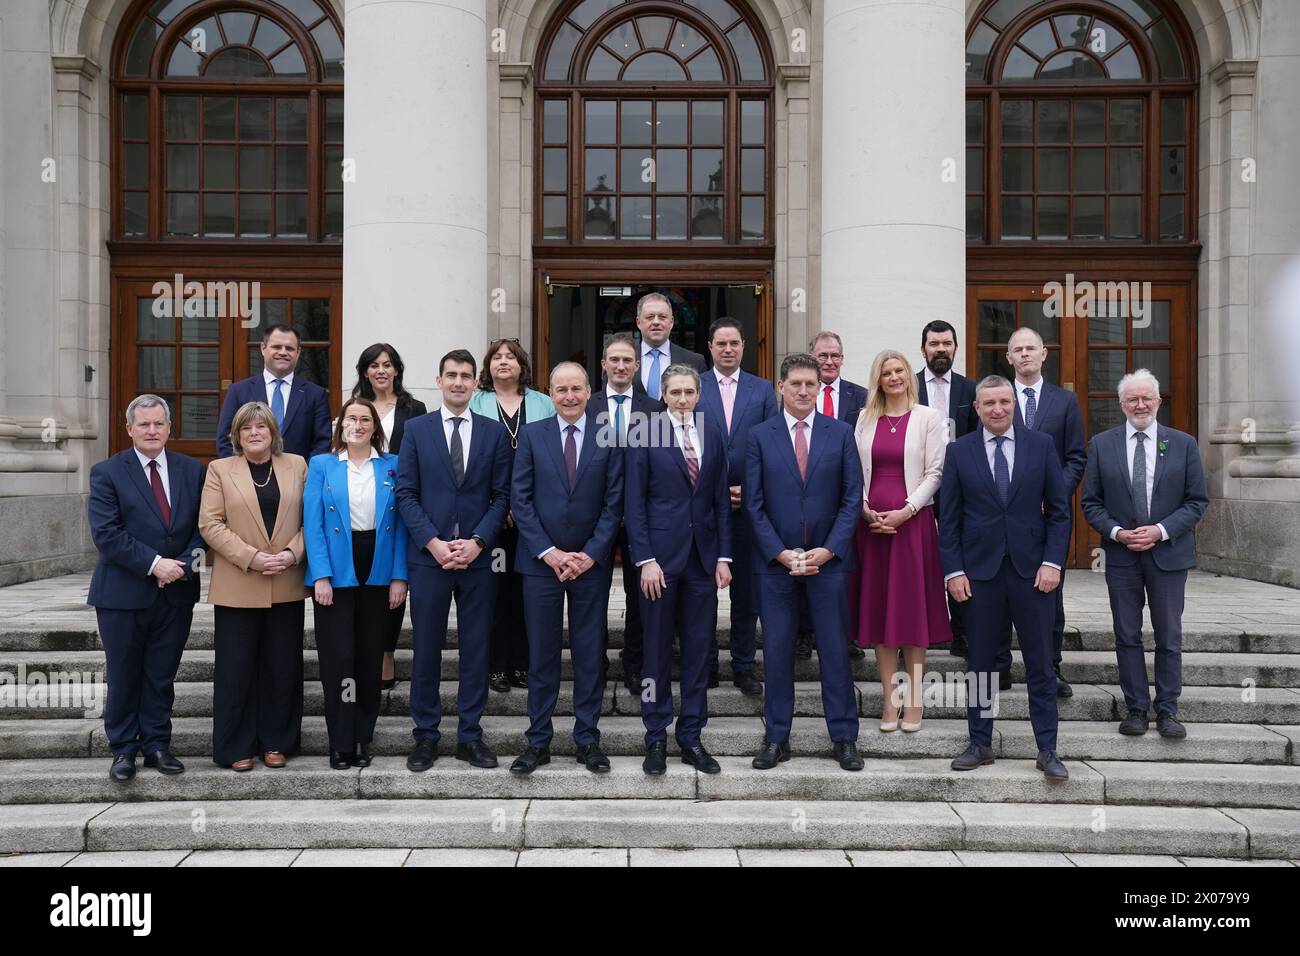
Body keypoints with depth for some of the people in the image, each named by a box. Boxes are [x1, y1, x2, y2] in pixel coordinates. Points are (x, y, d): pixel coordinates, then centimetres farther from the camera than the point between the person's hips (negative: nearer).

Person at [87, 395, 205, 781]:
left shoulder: (192, 470, 6)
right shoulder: (107, 473, -3)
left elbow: (202, 526, 5)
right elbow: (106, 533, -12)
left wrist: (185, 564, -12)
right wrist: (155, 564, -19)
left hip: (177, 592, 3)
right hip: (123, 593, -2)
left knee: (162, 675, 11)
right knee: (123, 675, 8)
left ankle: (156, 744, 23)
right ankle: (123, 749, 21)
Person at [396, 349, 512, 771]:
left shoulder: (494, 432, 6)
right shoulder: (416, 429, 5)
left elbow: (502, 495, 3)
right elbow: (406, 494, 0)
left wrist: (477, 541, -10)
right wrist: (434, 542, -11)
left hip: (477, 557, 1)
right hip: (428, 556, -1)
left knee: (476, 649, 6)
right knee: (426, 649, 5)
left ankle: (470, 735, 17)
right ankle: (425, 735, 17)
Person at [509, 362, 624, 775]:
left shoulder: (608, 437, 3)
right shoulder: (532, 435, 4)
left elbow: (614, 503, 0)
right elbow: (520, 499, -1)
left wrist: (590, 554, -9)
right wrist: (548, 552, -9)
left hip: (591, 563, 0)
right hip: (541, 562, 0)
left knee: (590, 654, 6)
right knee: (541, 655, 5)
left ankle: (587, 739, 18)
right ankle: (538, 741, 16)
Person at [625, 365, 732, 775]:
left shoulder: (713, 434, 8)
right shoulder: (645, 435, -3)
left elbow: (722, 499, 9)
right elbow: (634, 502, -5)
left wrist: (723, 556, 3)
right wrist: (645, 560, -12)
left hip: (703, 555, 4)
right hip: (660, 554, -3)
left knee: (699, 650, 8)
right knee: (657, 650, 5)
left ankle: (691, 738, 20)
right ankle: (656, 739, 18)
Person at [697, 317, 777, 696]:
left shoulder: (763, 390, 7)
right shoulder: (693, 388, 3)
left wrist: (749, 489, -7)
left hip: (749, 503, 1)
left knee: (746, 588, 7)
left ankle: (743, 666, 17)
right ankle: (705, 662, 19)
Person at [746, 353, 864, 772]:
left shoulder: (840, 433, 4)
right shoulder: (759, 436, 3)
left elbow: (852, 498, 2)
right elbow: (754, 505, 0)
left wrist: (828, 550, -9)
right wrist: (782, 553, -9)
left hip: (827, 558, 0)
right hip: (774, 561, 0)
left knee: (835, 649, 4)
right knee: (777, 650, 5)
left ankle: (844, 738, 16)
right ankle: (776, 738, 16)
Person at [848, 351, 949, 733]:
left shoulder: (928, 417, 1)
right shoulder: (865, 419, 10)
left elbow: (936, 471, -4)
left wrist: (905, 511, -12)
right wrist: (865, 509, -6)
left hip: (912, 521, -3)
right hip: (872, 522, 3)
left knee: (913, 606, 1)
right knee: (878, 607, 5)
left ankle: (913, 700, 10)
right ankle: (889, 699, 14)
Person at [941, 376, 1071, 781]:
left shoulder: (1041, 446, 4)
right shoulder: (959, 451, 3)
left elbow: (1058, 511, 4)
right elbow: (949, 518, 3)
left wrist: (1052, 562, -5)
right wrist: (953, 570, -4)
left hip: (1031, 569, 0)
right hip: (980, 571, 0)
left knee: (1041, 664, 5)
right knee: (980, 662, 8)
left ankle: (1047, 749, 14)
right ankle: (980, 744, 20)